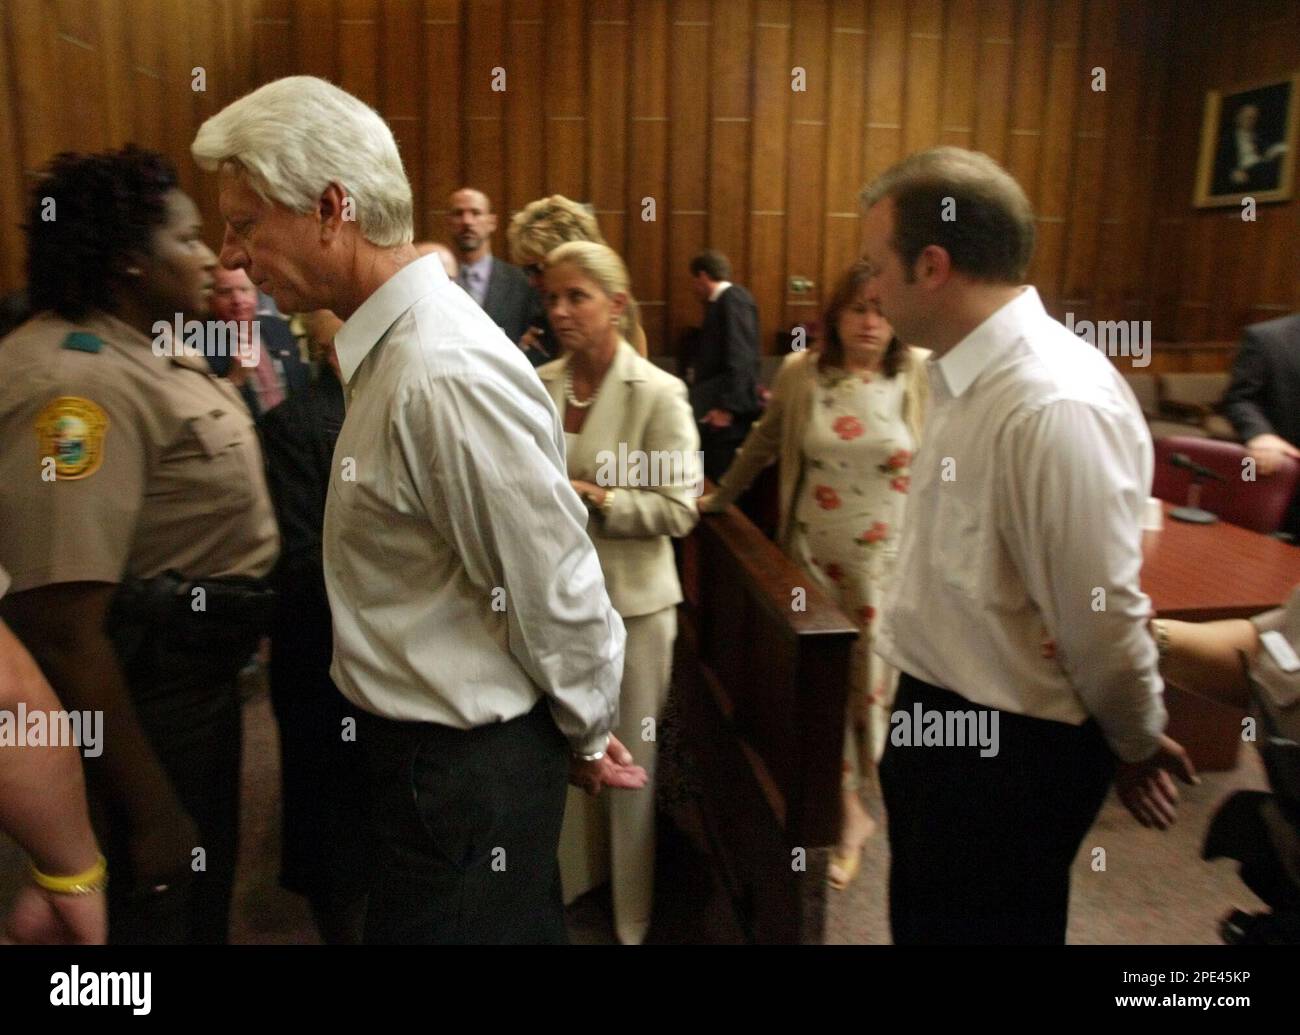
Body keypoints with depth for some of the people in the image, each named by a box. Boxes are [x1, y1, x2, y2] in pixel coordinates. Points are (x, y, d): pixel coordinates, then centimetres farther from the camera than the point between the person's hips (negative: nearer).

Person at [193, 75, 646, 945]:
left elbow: (559, 589, -23)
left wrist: (587, 736, -7)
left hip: (468, 768, -8)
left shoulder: (444, 375, -27)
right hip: (432, 744, 8)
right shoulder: (393, 345, 5)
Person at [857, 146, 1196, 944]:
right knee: (926, 920, 27)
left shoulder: (1055, 403, -28)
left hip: (1007, 747, -8)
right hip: (941, 717, 9)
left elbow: (1102, 616, -23)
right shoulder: (963, 373, 2)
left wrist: (1136, 745, -7)